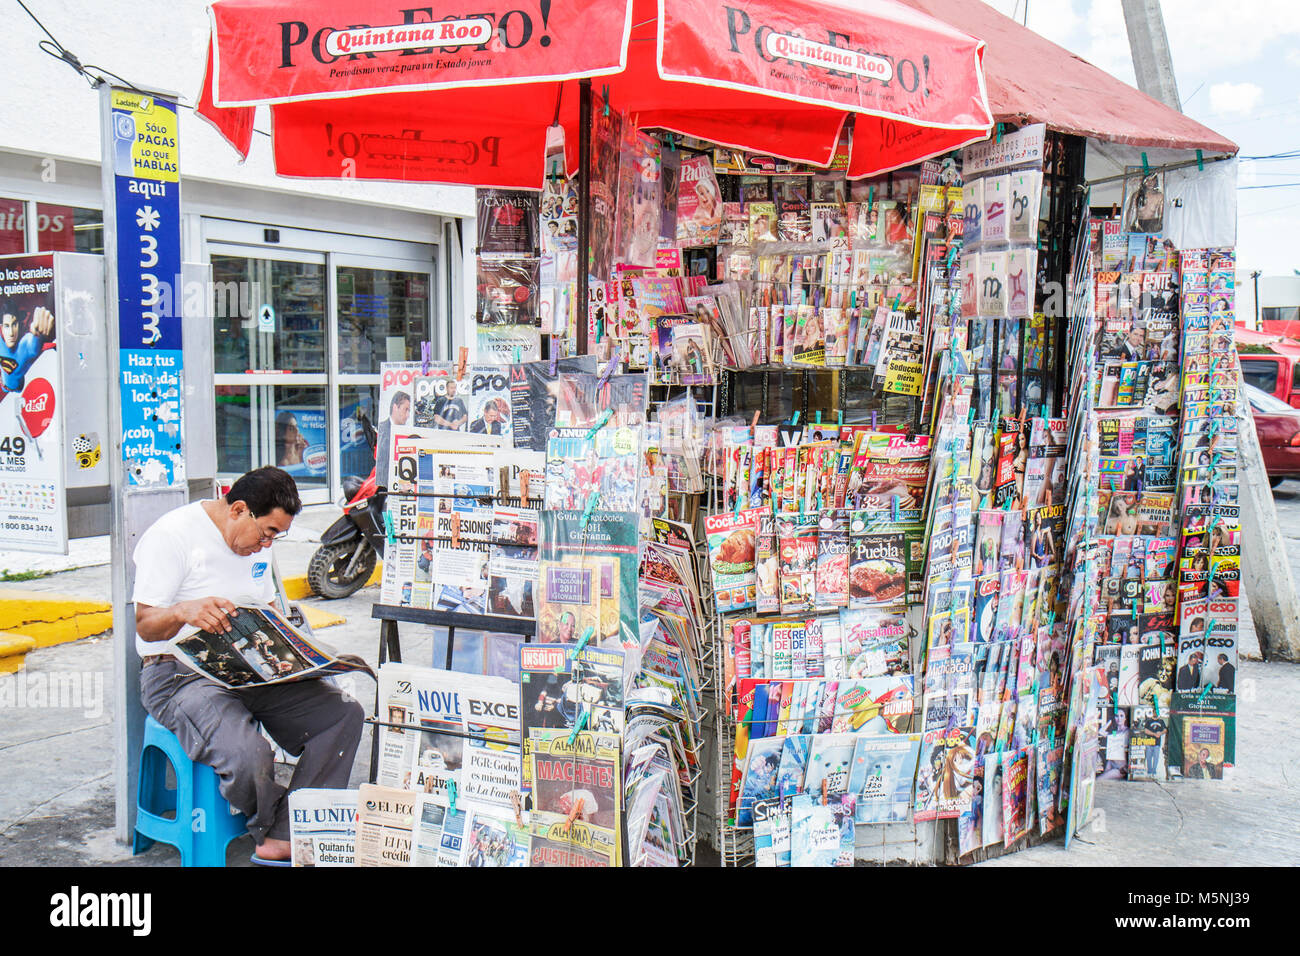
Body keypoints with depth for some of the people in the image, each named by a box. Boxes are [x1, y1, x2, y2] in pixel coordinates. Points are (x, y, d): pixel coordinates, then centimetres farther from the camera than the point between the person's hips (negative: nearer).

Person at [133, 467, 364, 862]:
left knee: (344, 712, -12)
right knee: (247, 755, -34)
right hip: (180, 675, -8)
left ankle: (288, 836, -15)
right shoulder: (172, 534, -10)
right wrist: (184, 611, -35)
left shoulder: (254, 539, 15)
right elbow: (145, 625, -13)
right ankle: (271, 825, 1)